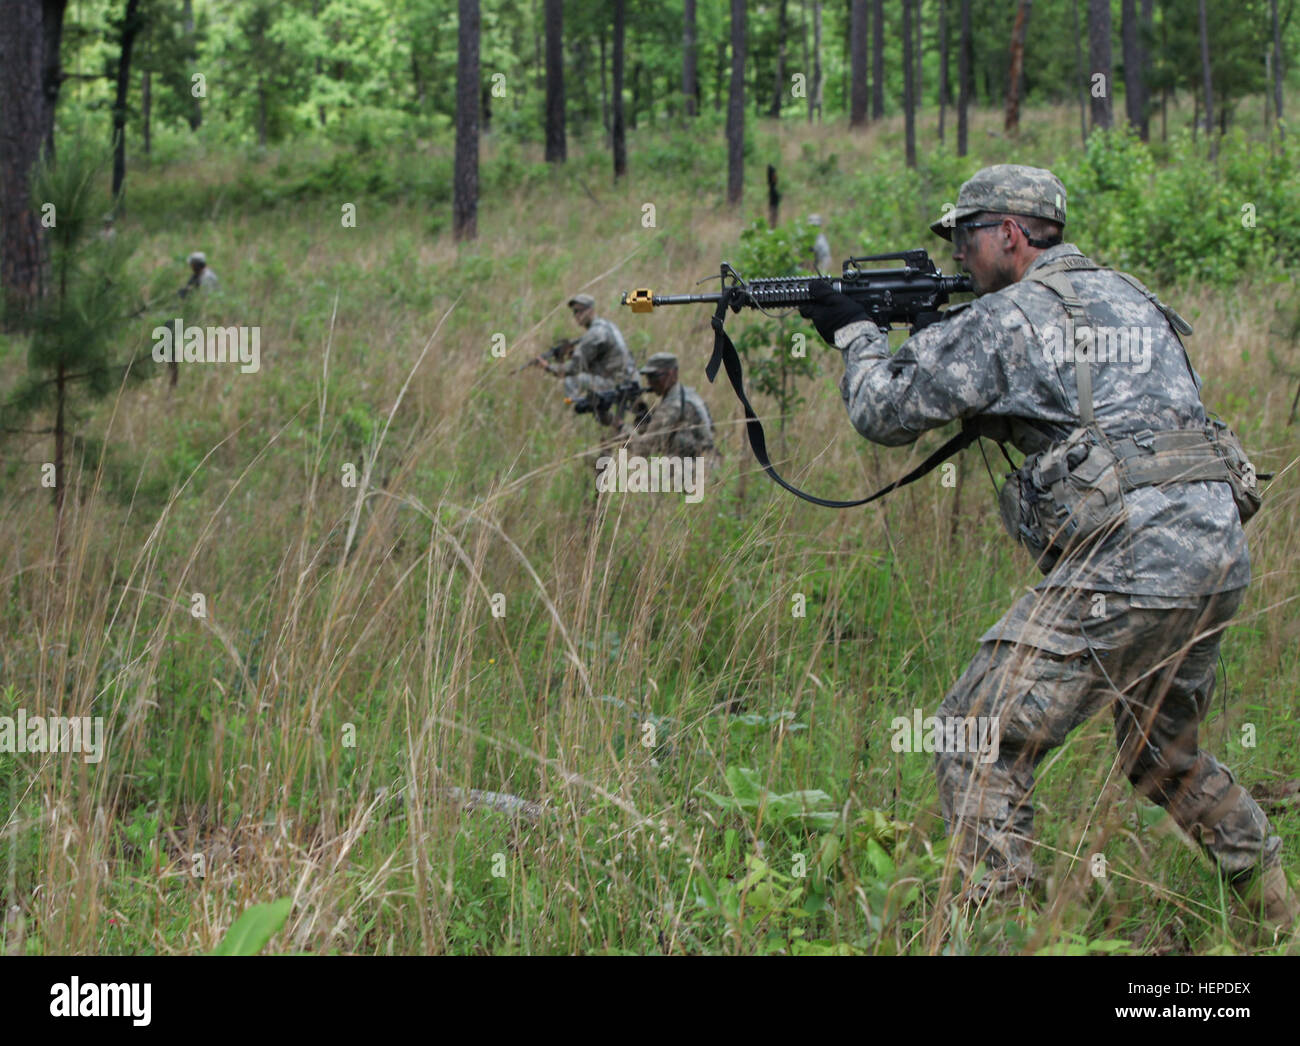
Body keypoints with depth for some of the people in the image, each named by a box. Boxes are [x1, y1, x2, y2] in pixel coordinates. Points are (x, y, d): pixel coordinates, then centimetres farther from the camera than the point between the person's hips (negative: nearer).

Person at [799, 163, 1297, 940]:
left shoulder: (1006, 319, 0)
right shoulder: (1132, 299, 22)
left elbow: (887, 412, 6)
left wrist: (856, 333, 24)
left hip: (1126, 563, -8)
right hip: (1220, 554, 8)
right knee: (1163, 752, 28)